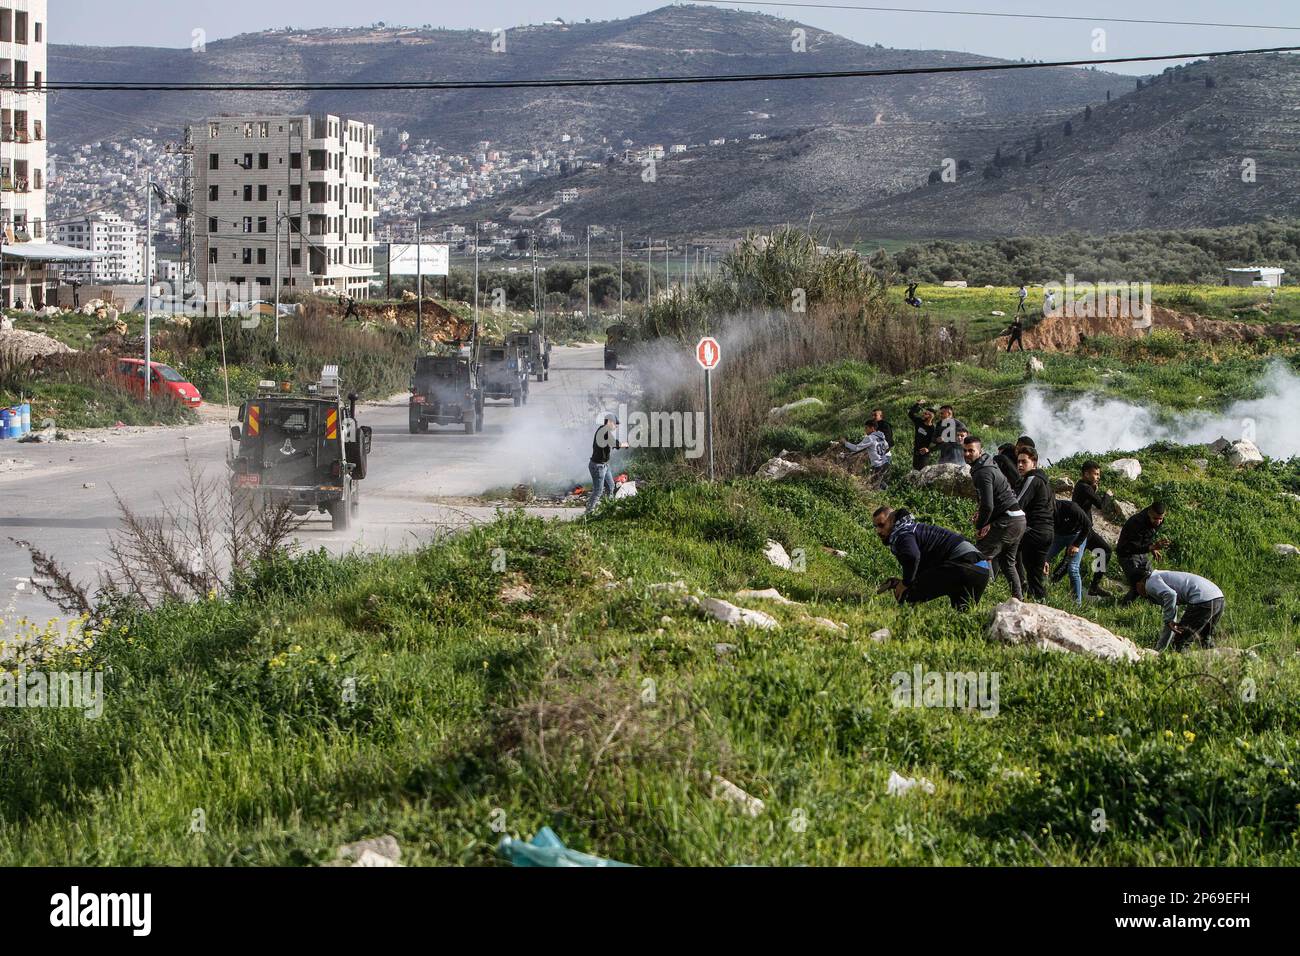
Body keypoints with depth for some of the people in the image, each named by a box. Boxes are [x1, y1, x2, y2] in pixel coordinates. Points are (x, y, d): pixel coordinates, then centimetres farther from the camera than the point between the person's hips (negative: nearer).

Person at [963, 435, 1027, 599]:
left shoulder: (982, 473, -16)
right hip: (1019, 519, 10)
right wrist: (981, 513, 7)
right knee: (1007, 562, 21)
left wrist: (979, 527, -11)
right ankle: (1018, 598, 22)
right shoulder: (989, 466, 17)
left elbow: (988, 505, -24)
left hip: (1007, 522, -10)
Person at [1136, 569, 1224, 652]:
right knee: (1206, 641, 28)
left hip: (1202, 600, -10)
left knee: (1181, 643, -1)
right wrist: (1158, 650, 41)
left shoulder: (1151, 582, 5)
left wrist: (1169, 620, -9)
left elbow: (1170, 595, -18)